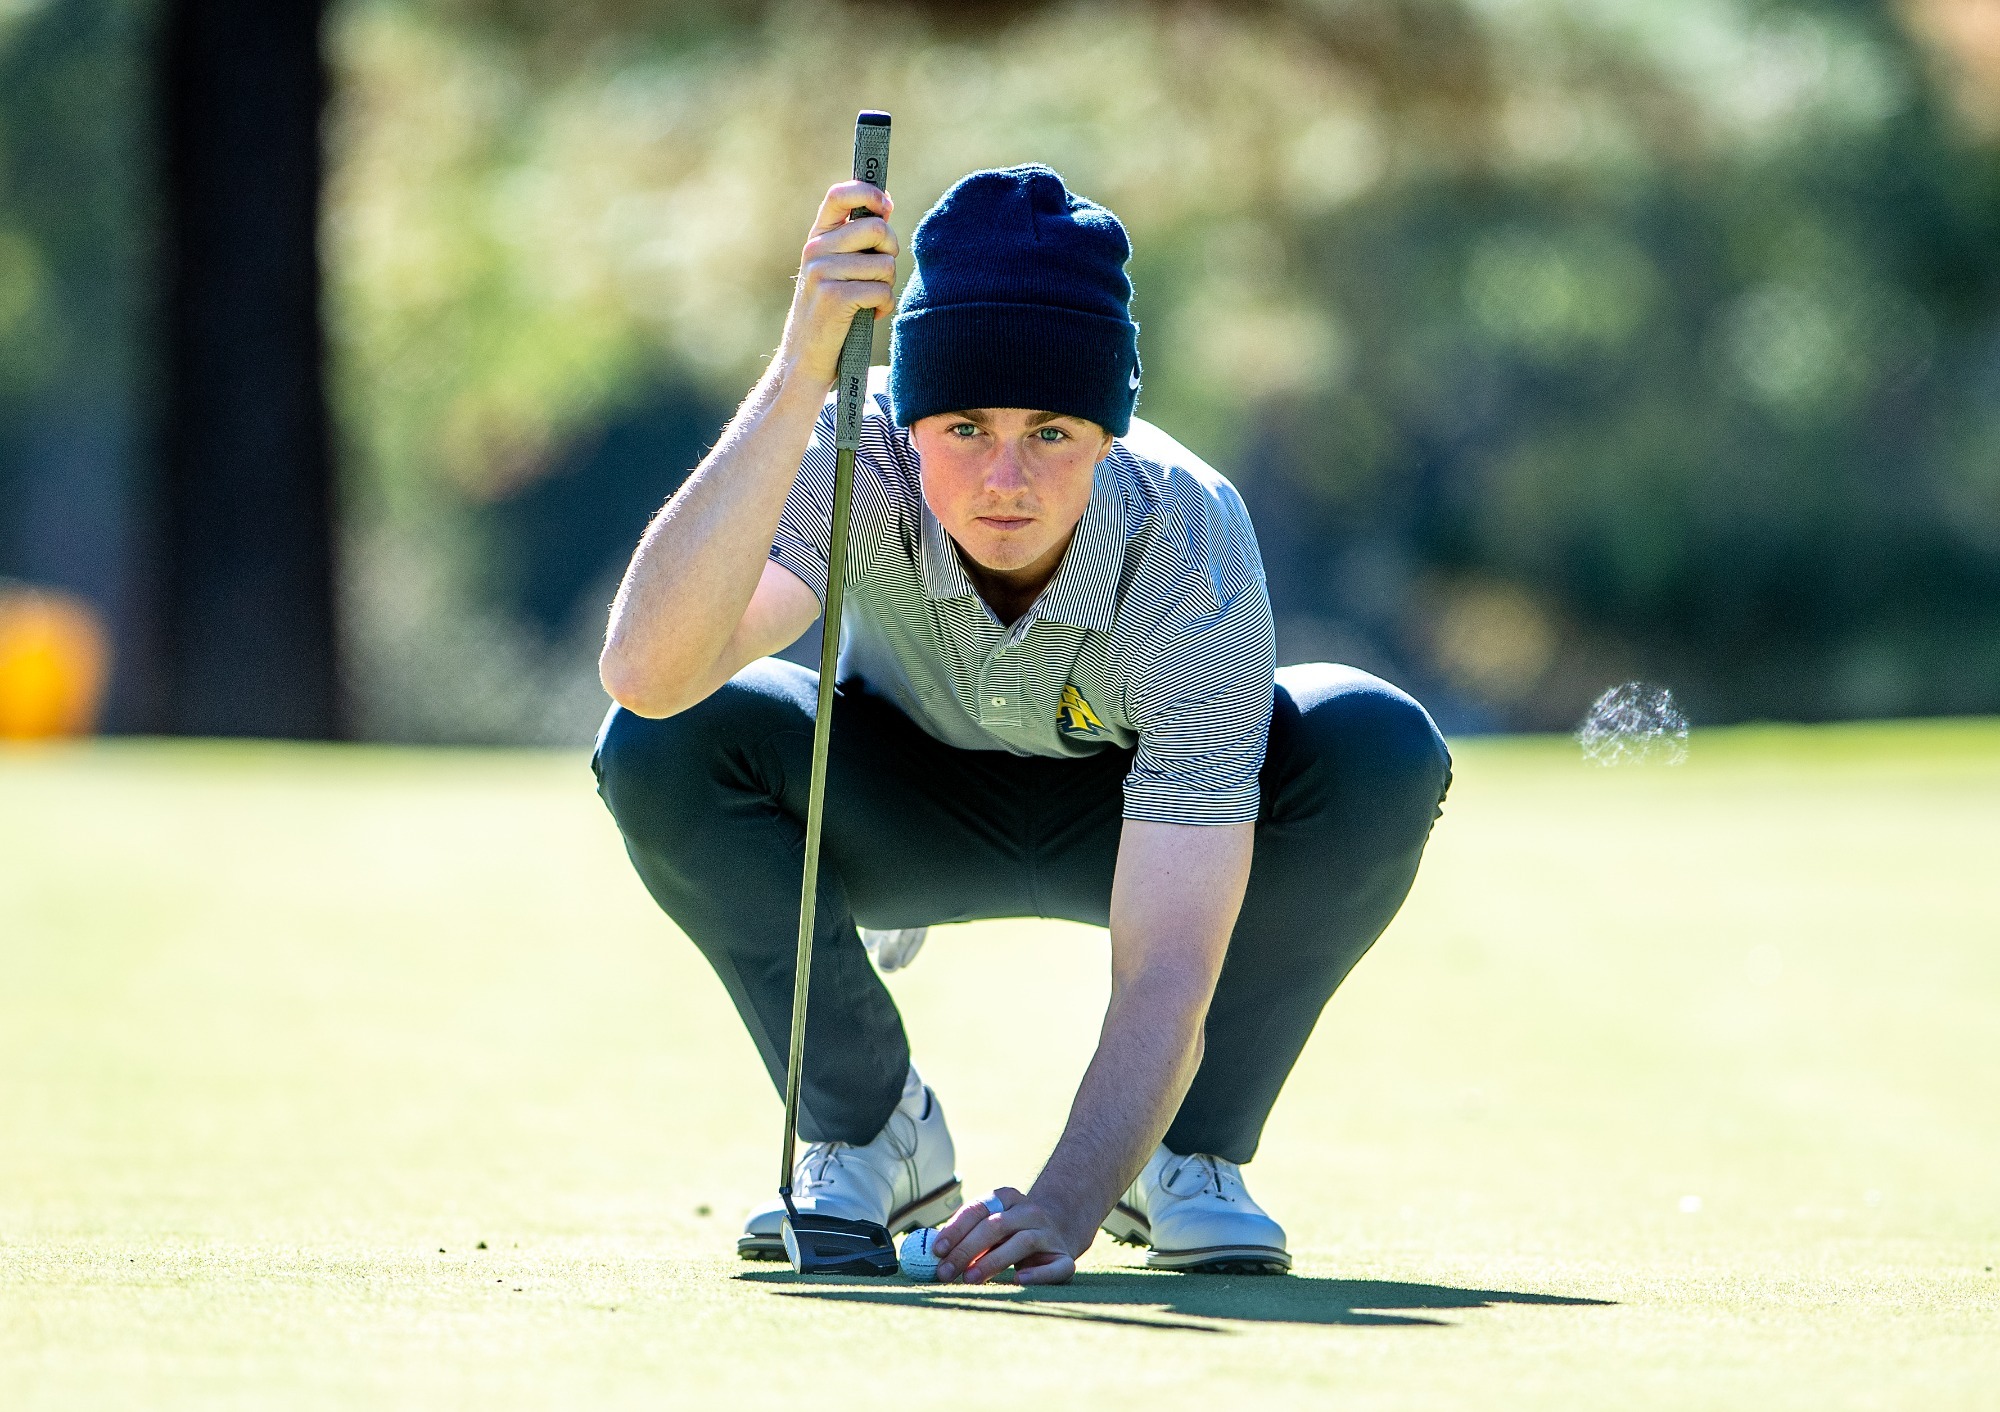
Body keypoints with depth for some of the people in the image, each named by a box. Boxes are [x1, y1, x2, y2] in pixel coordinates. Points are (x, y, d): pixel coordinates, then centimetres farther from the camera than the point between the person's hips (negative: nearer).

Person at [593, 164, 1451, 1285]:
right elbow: (646, 674, -53)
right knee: (661, 744, -30)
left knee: (1380, 751, -31)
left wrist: (1065, 1206, -56)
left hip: (1138, 826, -1)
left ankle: (1188, 1149, -7)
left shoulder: (1189, 546, -36)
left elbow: (1168, 968, -40)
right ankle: (872, 1130, -6)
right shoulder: (852, 465, -33)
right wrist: (798, 380, -60)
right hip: (906, 812, 1)